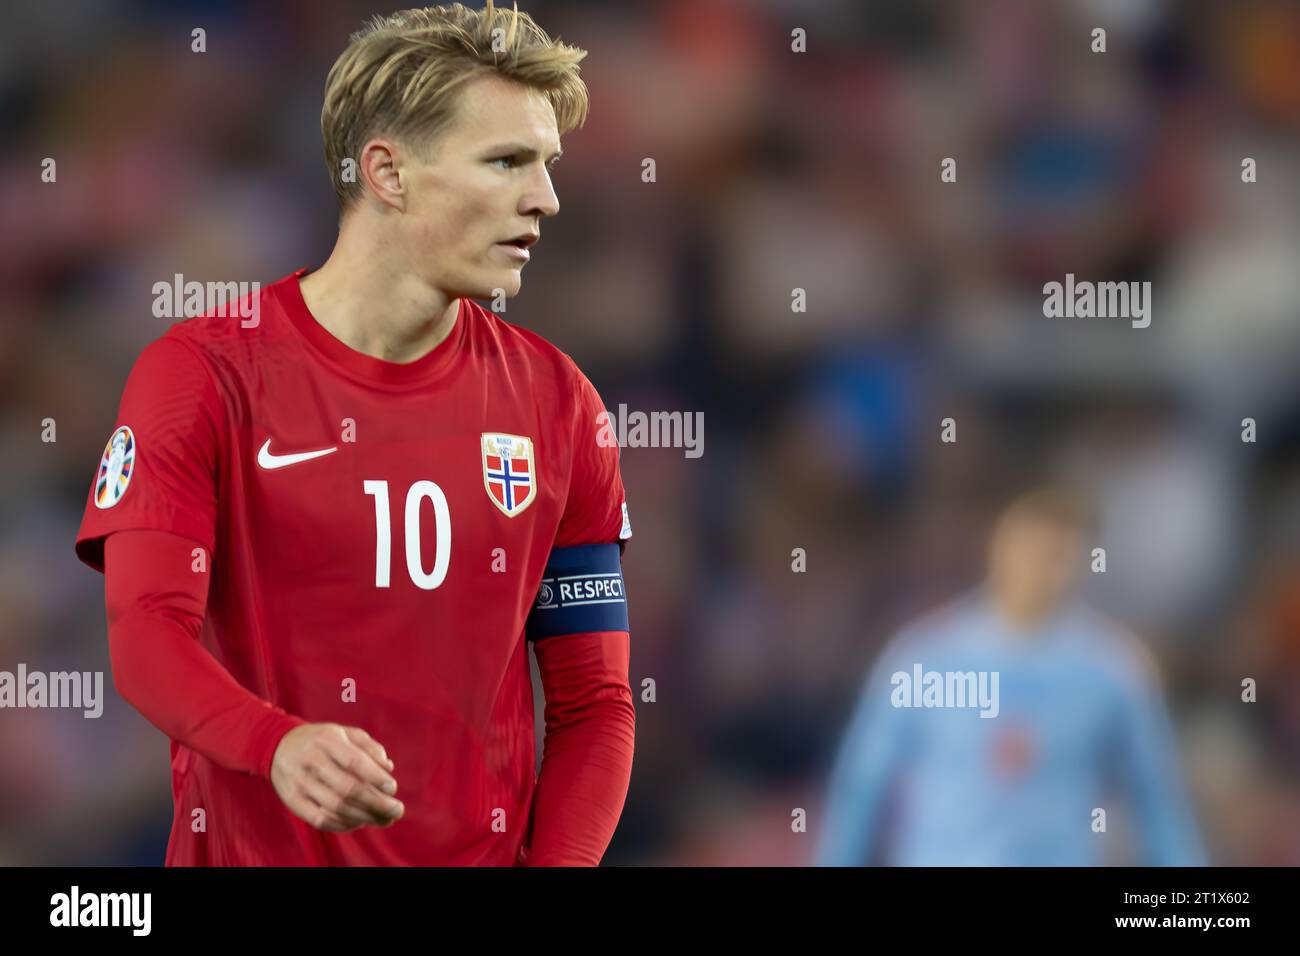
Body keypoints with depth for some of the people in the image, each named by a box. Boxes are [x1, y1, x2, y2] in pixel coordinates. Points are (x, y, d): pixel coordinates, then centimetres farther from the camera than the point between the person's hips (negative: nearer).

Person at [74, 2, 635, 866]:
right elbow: (147, 632, -15)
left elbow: (593, 704, 5)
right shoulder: (202, 374, -5)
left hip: (481, 856, 3)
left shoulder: (556, 401, 5)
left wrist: (558, 864, -13)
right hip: (249, 854, -3)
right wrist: (280, 747, -34)